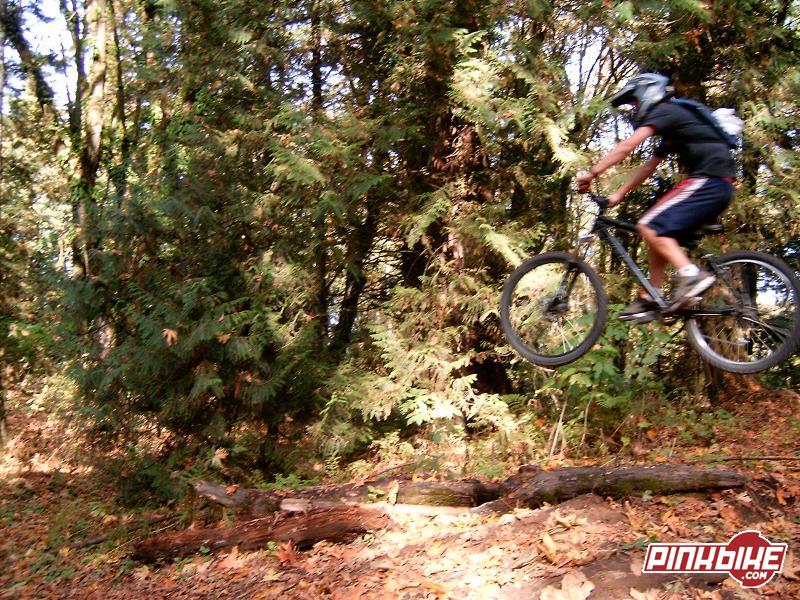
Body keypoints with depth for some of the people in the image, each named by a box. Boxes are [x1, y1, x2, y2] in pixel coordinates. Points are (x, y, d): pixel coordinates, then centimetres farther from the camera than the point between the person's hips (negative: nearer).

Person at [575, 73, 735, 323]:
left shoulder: (665, 111, -3)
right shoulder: (670, 131, 28)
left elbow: (627, 146, -13)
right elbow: (648, 167, 28)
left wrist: (591, 173, -13)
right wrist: (618, 195, 24)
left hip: (708, 179, -10)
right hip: (717, 186, 10)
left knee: (649, 226, -16)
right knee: (660, 236, 10)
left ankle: (690, 275, -25)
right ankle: (650, 300, 7)